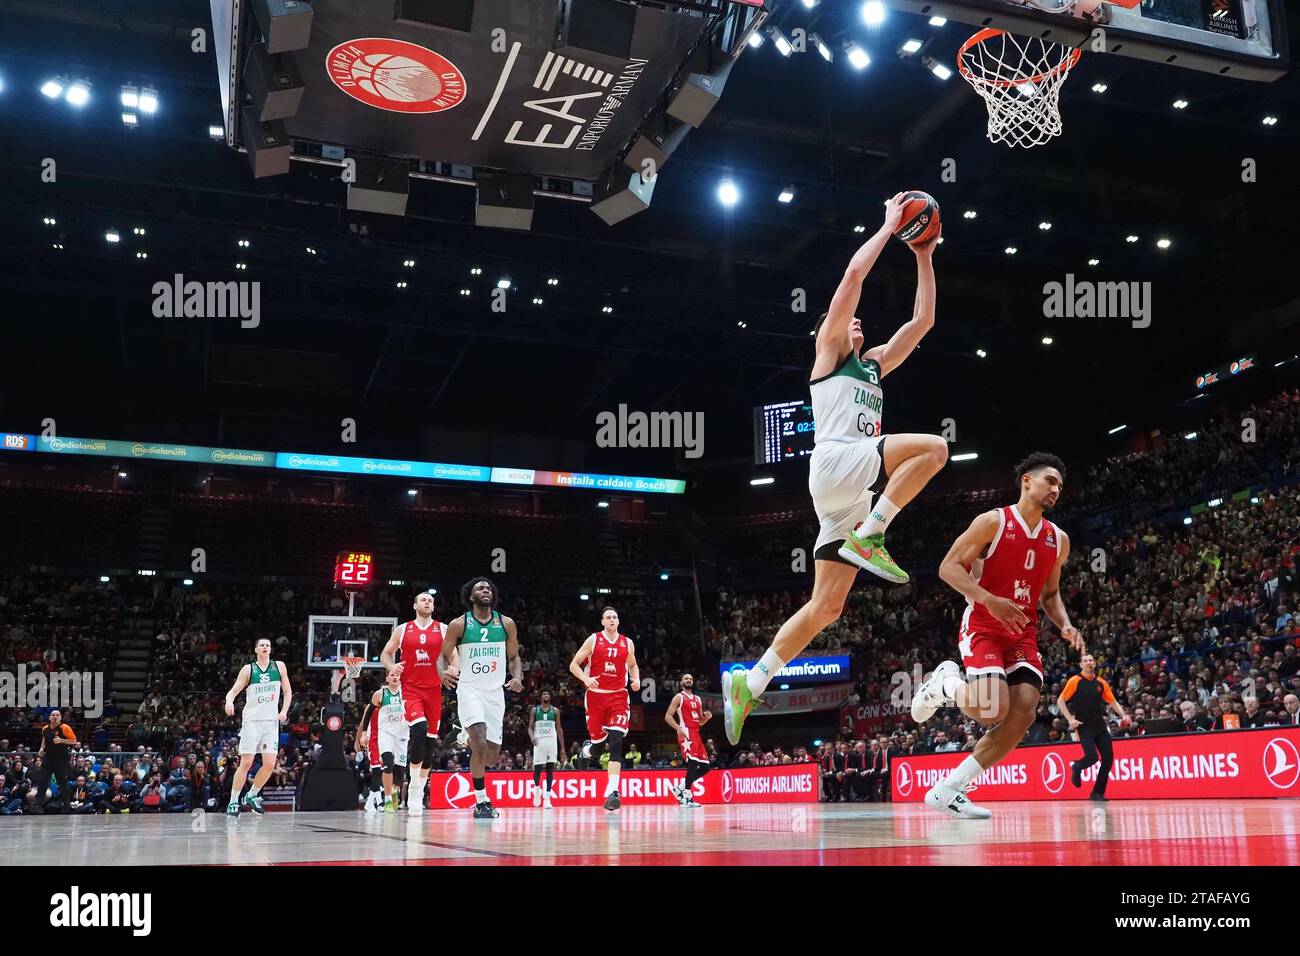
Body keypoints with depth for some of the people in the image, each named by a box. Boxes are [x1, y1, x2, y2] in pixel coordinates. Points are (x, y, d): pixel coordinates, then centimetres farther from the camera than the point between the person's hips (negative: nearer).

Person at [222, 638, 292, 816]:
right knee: (246, 763, -8)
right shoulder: (248, 669, 0)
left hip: (271, 721, 3)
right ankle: (233, 802, 2)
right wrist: (229, 701, -27)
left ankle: (251, 796, 18)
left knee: (270, 764, -1)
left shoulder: (279, 666, 6)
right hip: (252, 720, -3)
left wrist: (284, 711, -2)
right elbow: (233, 690, -5)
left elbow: (288, 691, 12)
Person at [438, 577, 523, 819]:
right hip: (469, 689, -4)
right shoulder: (458, 624, -3)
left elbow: (514, 657, 12)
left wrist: (517, 677, -8)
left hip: (495, 692, 4)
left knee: (492, 751, 6)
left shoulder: (506, 624, 3)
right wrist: (443, 672, -18)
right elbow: (443, 656, 4)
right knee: (479, 742, -23)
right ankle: (481, 802, -13)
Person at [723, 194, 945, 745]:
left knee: (826, 607, 1)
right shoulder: (828, 352, 12)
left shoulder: (874, 365, 32)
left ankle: (749, 682, 2)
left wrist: (923, 258, 29)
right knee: (932, 446, -22)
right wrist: (889, 225, 14)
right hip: (835, 463, -7)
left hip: (854, 492, 7)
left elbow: (922, 321, 31)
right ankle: (868, 539, -21)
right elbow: (855, 272, 4)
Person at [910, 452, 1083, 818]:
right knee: (993, 710, -25)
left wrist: (1065, 626, 1)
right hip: (982, 627, -6)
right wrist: (990, 600, -24)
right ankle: (945, 683, 11)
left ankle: (948, 790, -5)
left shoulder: (1059, 539, 11)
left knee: (1024, 712, -12)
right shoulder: (993, 522, -8)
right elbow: (949, 568, -11)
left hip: (1023, 634, 6)